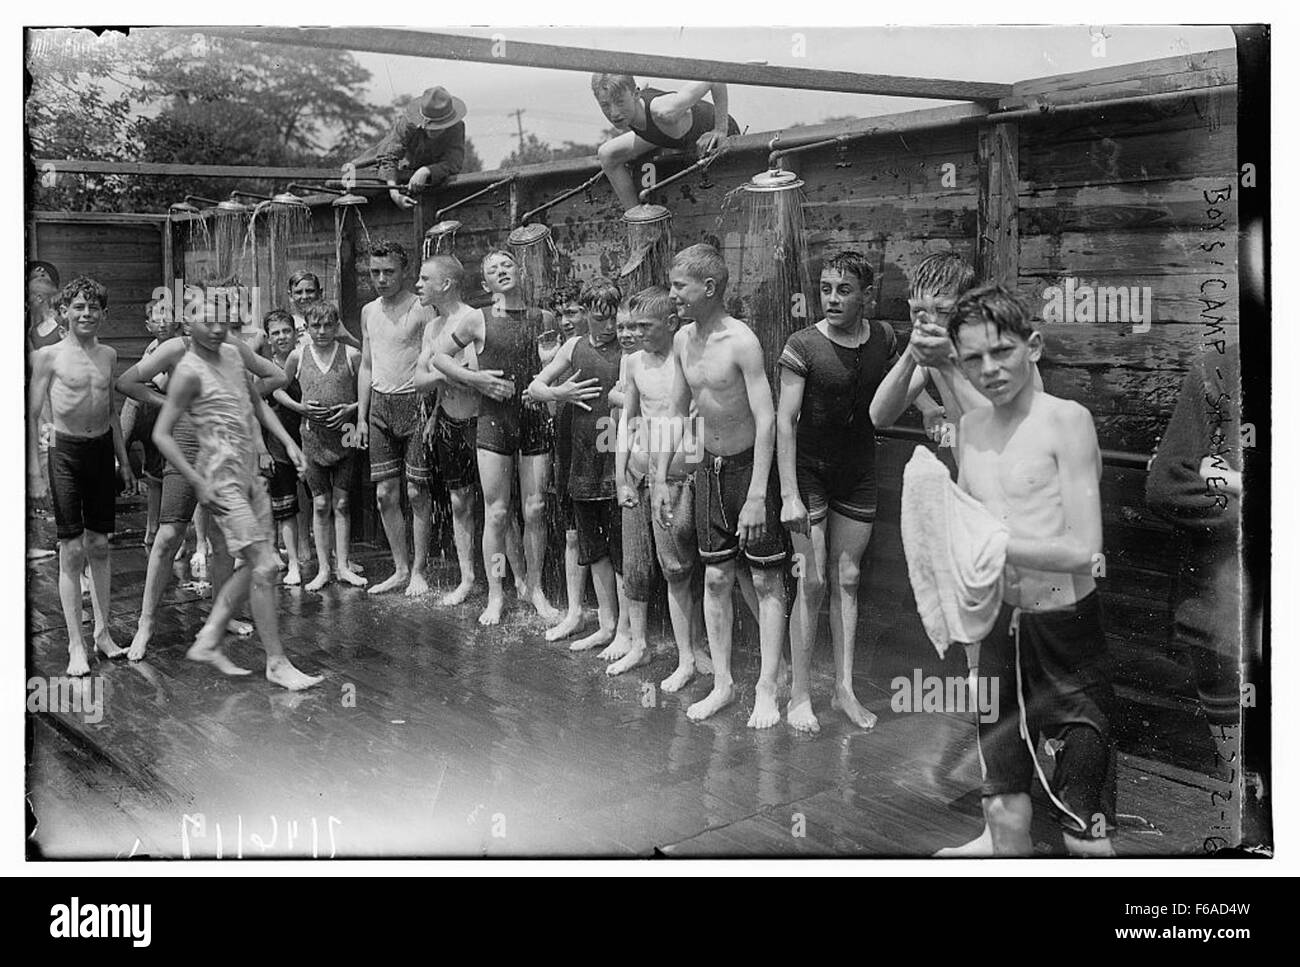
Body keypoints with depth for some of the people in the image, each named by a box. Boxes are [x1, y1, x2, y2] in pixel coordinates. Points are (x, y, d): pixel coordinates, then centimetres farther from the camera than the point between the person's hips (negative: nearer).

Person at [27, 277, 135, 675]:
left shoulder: (108, 355, 9)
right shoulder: (48, 356, -5)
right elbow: (32, 415, -4)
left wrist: (123, 460, 18)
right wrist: (34, 472, -9)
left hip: (102, 450, 4)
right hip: (66, 451, -4)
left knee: (99, 545, 10)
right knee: (71, 550, -3)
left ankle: (103, 632, 21)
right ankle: (76, 646, 3)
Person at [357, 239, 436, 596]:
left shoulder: (421, 309, -6)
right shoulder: (368, 312, 13)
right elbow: (366, 366, 18)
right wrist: (361, 417, 13)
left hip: (414, 403, -6)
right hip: (380, 405, 6)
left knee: (417, 493, -2)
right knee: (385, 494, 6)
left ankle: (419, 571, 7)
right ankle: (400, 569, 17)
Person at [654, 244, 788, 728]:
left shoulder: (741, 341, -21)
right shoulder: (683, 339, 1)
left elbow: (766, 420, -23)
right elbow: (677, 411, 11)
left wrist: (757, 495, -26)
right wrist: (661, 477, 9)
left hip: (750, 465, -7)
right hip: (710, 467, 7)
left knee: (766, 581, 1)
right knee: (716, 578, 10)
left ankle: (767, 690, 8)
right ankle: (722, 683, 20)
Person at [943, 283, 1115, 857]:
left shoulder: (1067, 420, -13)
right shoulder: (971, 427, 6)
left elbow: (1084, 550, -19)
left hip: (1066, 630, -6)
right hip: (1000, 626, 6)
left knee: (1086, 832, -1)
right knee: (1004, 811, 15)